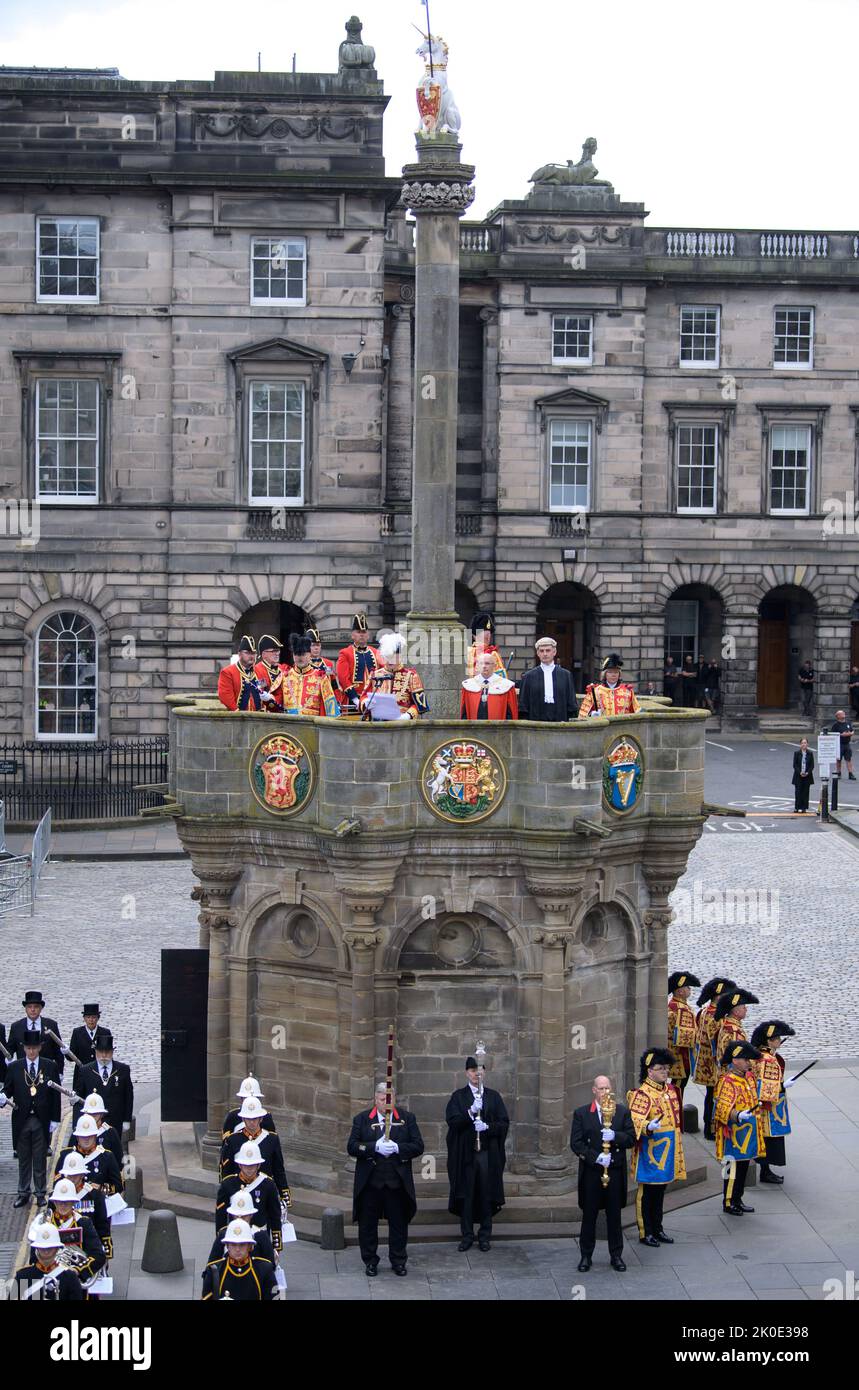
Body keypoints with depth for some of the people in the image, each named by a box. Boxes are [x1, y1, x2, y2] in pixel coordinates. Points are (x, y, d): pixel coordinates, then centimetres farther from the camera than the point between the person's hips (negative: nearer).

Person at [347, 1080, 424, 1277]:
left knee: (399, 1222, 8)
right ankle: (370, 1261, 21)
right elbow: (352, 1148, -6)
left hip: (397, 1181, 0)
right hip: (370, 1182, 0)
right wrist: (375, 1147, -19)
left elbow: (418, 1146, -1)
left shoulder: (407, 1118, 4)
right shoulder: (362, 1119, 2)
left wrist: (397, 1148, -16)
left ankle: (398, 1261, 22)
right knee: (368, 1223, 7)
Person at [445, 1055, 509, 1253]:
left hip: (488, 1153, 1)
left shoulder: (493, 1096, 9)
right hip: (465, 1153, -1)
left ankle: (485, 1236, 13)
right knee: (466, 1194, 1)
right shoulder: (458, 1096, 5)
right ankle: (467, 1235, 10)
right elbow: (452, 1121, -7)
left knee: (487, 1194, 3)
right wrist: (470, 1112, -21)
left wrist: (487, 1126, -14)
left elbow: (504, 1123, 4)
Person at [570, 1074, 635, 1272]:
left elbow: (631, 1138, 2)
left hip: (615, 1172, 1)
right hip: (590, 1173, -1)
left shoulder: (622, 1112, 6)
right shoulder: (581, 1113, 2)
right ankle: (586, 1256, 16)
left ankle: (616, 1255, 19)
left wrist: (615, 1136, -17)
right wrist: (596, 1157, -16)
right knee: (589, 1215, 5)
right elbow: (576, 1143, -4)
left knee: (614, 1215, 7)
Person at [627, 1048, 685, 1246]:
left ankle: (657, 1229, 26)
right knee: (647, 1192, 2)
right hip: (650, 1153, -8)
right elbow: (635, 1120, -27)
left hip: (668, 1152, 8)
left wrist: (677, 1147, 24)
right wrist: (648, 1127, -47)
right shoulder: (642, 1094, -16)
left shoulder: (671, 1090, 10)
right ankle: (645, 1232, 10)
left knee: (660, 1191, 16)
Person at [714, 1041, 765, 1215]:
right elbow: (723, 1106, -30)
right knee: (733, 1168, -1)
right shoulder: (727, 1081, -20)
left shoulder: (749, 1076, 9)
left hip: (747, 1134, 9)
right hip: (734, 1134, -9)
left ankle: (738, 1200, 26)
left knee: (744, 1167, 15)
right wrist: (738, 1115, -46)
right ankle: (728, 1203, 10)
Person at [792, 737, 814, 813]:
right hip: (798, 776, -1)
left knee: (805, 792, 3)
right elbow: (795, 765, -2)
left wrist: (807, 773, -12)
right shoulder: (797, 753, -1)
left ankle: (804, 808, 8)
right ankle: (797, 807, 7)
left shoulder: (810, 753, 1)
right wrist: (800, 772, -14)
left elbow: (812, 765, 2)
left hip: (807, 776, 1)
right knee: (798, 792, 1)